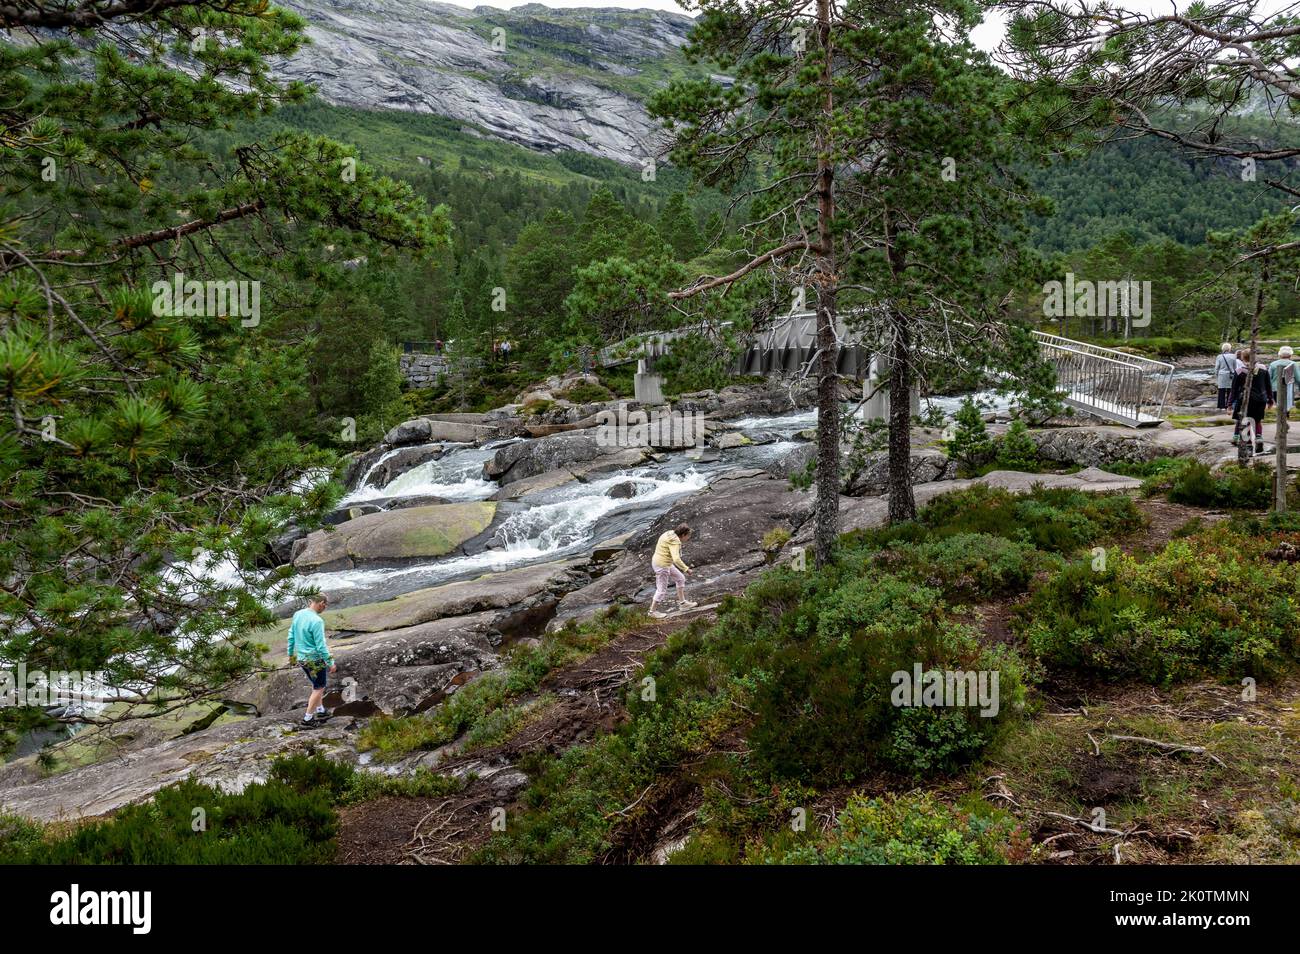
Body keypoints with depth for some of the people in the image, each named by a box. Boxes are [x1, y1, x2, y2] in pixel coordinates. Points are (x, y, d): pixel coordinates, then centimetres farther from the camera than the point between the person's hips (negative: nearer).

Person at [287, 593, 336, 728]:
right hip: (315, 659, -8)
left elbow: (291, 637, 8)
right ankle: (307, 719, 13)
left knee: (316, 685, 25)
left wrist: (291, 654, 21)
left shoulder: (297, 615, -3)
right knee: (319, 689, 9)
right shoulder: (316, 621, -26)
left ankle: (320, 711, 35)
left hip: (301, 658, 8)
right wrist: (330, 663, -12)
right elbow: (321, 646, -22)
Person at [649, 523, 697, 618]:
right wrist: (686, 569, -22)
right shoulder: (674, 542, -24)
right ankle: (652, 611, 21)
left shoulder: (670, 535, 5)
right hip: (662, 566, -10)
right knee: (662, 590, 5)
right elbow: (676, 559, -34)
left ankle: (682, 603, 26)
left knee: (680, 578, 17)